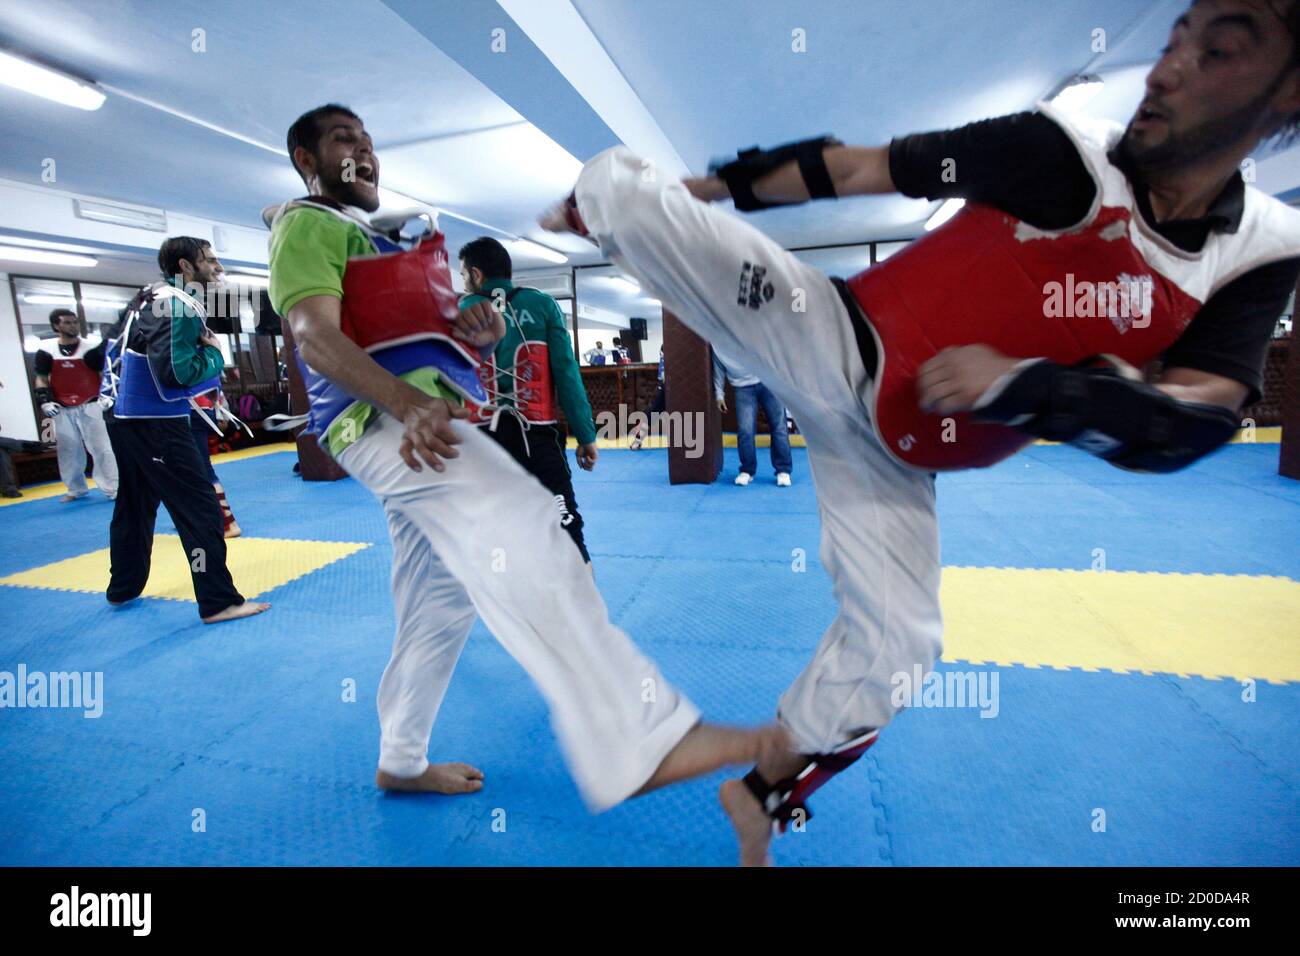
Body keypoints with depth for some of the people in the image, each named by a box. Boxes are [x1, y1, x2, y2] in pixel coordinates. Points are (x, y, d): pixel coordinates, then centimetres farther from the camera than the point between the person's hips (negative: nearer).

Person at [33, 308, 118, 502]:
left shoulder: (92, 347, -3)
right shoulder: (46, 350, 1)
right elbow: (41, 379, 6)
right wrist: (44, 401, -7)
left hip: (89, 406, -2)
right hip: (62, 409, 3)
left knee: (101, 448, -5)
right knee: (68, 451, 11)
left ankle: (113, 489, -4)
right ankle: (76, 489, 24)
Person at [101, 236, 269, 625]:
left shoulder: (151, 296, 14)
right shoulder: (179, 306, -14)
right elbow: (179, 372, -22)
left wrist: (202, 349, 5)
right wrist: (214, 352, -6)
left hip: (123, 415, 10)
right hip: (154, 421, -10)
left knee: (135, 503, 20)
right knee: (199, 507, -9)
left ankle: (123, 588, 35)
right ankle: (219, 601, -8)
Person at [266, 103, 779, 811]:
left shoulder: (376, 240, 33)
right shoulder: (308, 226, 6)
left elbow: (428, 332, 25)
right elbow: (317, 337, -12)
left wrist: (476, 331, 0)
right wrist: (408, 403, -31)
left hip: (420, 420, 10)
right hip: (382, 418, -10)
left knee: (439, 605, 13)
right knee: (516, 524, -34)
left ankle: (401, 761, 30)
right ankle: (639, 743, -44)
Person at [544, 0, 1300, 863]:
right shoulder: (1064, 153, -11)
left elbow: (1194, 423, -13)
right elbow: (851, 168, -7)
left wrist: (1015, 384, -28)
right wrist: (707, 188, 2)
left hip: (892, 452, 3)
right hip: (824, 344, -2)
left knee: (894, 646, 3)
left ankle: (764, 793, 31)